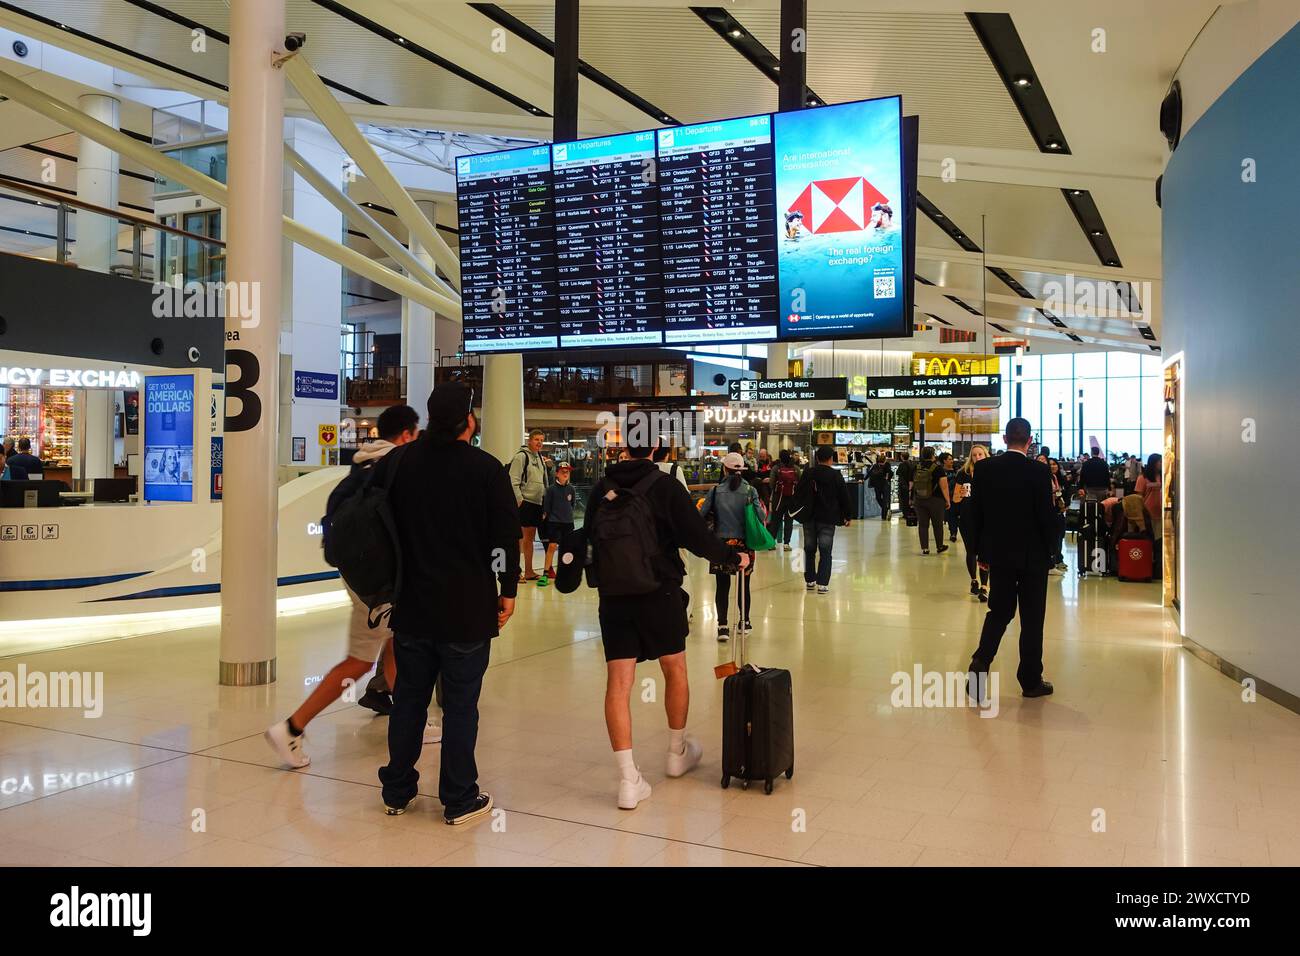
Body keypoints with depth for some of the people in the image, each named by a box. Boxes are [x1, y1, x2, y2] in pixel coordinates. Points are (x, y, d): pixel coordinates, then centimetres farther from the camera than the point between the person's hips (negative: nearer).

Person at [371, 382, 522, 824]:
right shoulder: (486, 469, -10)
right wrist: (508, 591, 3)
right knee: (460, 705, 3)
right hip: (468, 609, -4)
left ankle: (396, 792, 25)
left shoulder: (399, 464, 2)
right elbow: (506, 536, -9)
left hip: (411, 606, 4)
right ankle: (459, 801, 11)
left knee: (408, 699, 15)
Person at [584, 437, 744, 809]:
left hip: (613, 596, 2)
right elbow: (697, 536, -12)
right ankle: (677, 751, 35)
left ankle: (628, 778, -4)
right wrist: (733, 559, 4)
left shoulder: (602, 488, 3)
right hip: (659, 592, -2)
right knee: (675, 670, 19)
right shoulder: (665, 487, -9)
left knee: (618, 682, 2)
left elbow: (589, 532, 14)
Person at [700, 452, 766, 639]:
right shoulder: (750, 490, -4)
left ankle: (722, 626, -2)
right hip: (743, 543, 1)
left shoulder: (715, 491, -4)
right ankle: (744, 621, 30)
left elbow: (701, 516, -7)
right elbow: (760, 516, -10)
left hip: (720, 543, -1)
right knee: (743, 584, 15)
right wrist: (764, 511, 12)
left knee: (722, 585, 4)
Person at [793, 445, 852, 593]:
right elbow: (844, 497, -4)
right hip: (827, 519, -3)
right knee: (825, 551, 0)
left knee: (809, 550, 14)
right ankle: (822, 583, -6)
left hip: (809, 518, 3)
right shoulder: (836, 475, -8)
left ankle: (810, 580, 20)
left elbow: (798, 495, 5)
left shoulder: (807, 474, 0)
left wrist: (798, 513, 18)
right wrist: (847, 516, 6)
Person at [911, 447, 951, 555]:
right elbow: (944, 486, -13)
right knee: (937, 524, 11)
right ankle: (939, 547, 22)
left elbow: (912, 485, 8)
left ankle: (924, 548, 7)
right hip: (936, 500, -3)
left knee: (922, 524, 7)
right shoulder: (937, 468, -11)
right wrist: (948, 500, -5)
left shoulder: (916, 468, 2)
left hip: (918, 500, 3)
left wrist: (912, 499, 18)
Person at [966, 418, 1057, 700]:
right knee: (1032, 618, 9)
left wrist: (981, 551, 10)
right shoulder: (1039, 471, -13)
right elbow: (1047, 516, -12)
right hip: (1032, 555, -3)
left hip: (998, 553, 3)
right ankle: (1031, 681, 16)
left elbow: (975, 513, 0)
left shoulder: (984, 468, -4)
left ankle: (979, 665, -5)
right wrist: (1048, 549, 5)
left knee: (999, 612, 14)